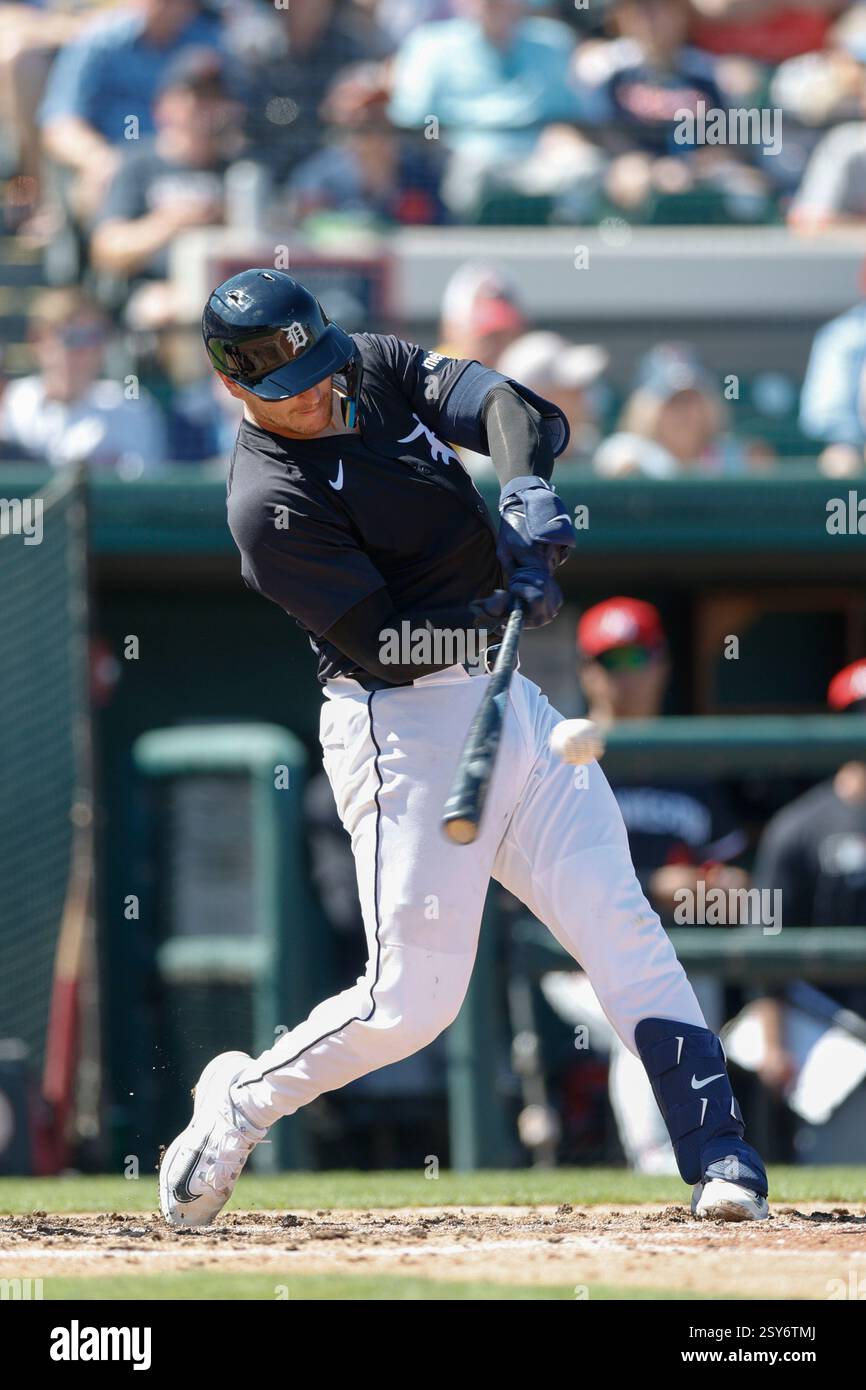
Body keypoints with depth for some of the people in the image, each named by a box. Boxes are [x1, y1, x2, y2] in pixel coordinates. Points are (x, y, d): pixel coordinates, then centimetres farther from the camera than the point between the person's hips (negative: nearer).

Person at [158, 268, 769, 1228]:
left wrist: (526, 487, -25)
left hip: (502, 701, 7)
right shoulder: (270, 504, -16)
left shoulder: (377, 369, 5)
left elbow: (511, 408, -5)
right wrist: (495, 617, -33)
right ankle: (239, 1103, 15)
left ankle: (719, 1160, -2)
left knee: (622, 928, -1)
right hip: (401, 728, -7)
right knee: (413, 999, -9)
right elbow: (380, 641, -20)